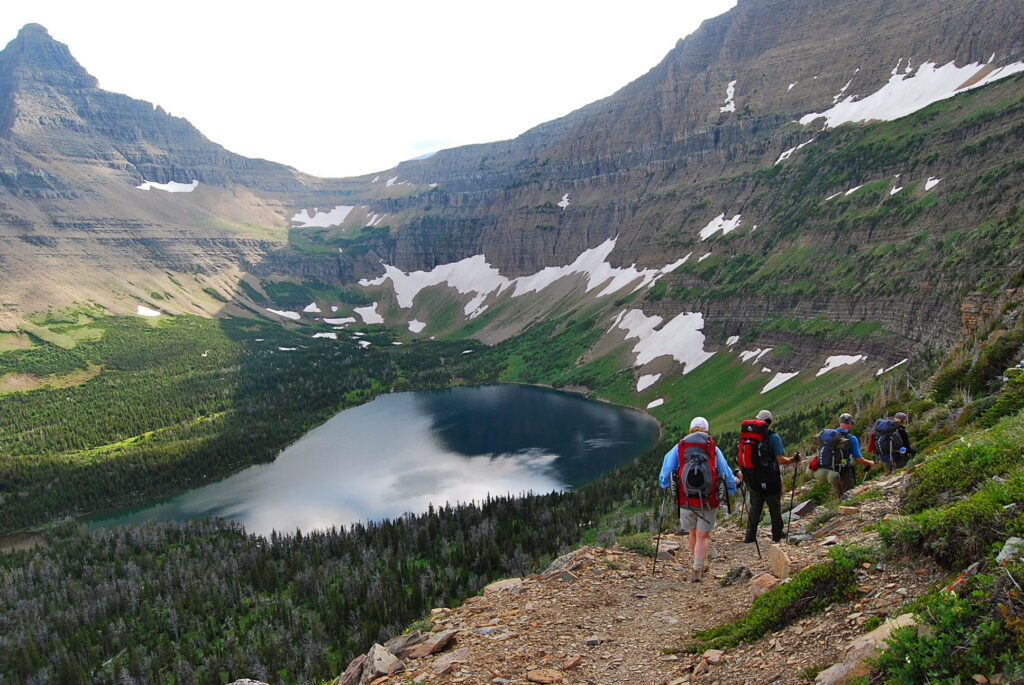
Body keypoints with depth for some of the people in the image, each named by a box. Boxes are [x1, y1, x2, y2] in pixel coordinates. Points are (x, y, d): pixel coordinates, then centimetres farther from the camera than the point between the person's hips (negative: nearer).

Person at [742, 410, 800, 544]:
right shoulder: (774, 437, -14)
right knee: (775, 508, 14)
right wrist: (793, 459, -1)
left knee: (754, 508, 13)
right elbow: (781, 460, -18)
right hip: (771, 480, -4)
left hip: (754, 479, 4)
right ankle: (777, 534, 26)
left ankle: (750, 536, 12)